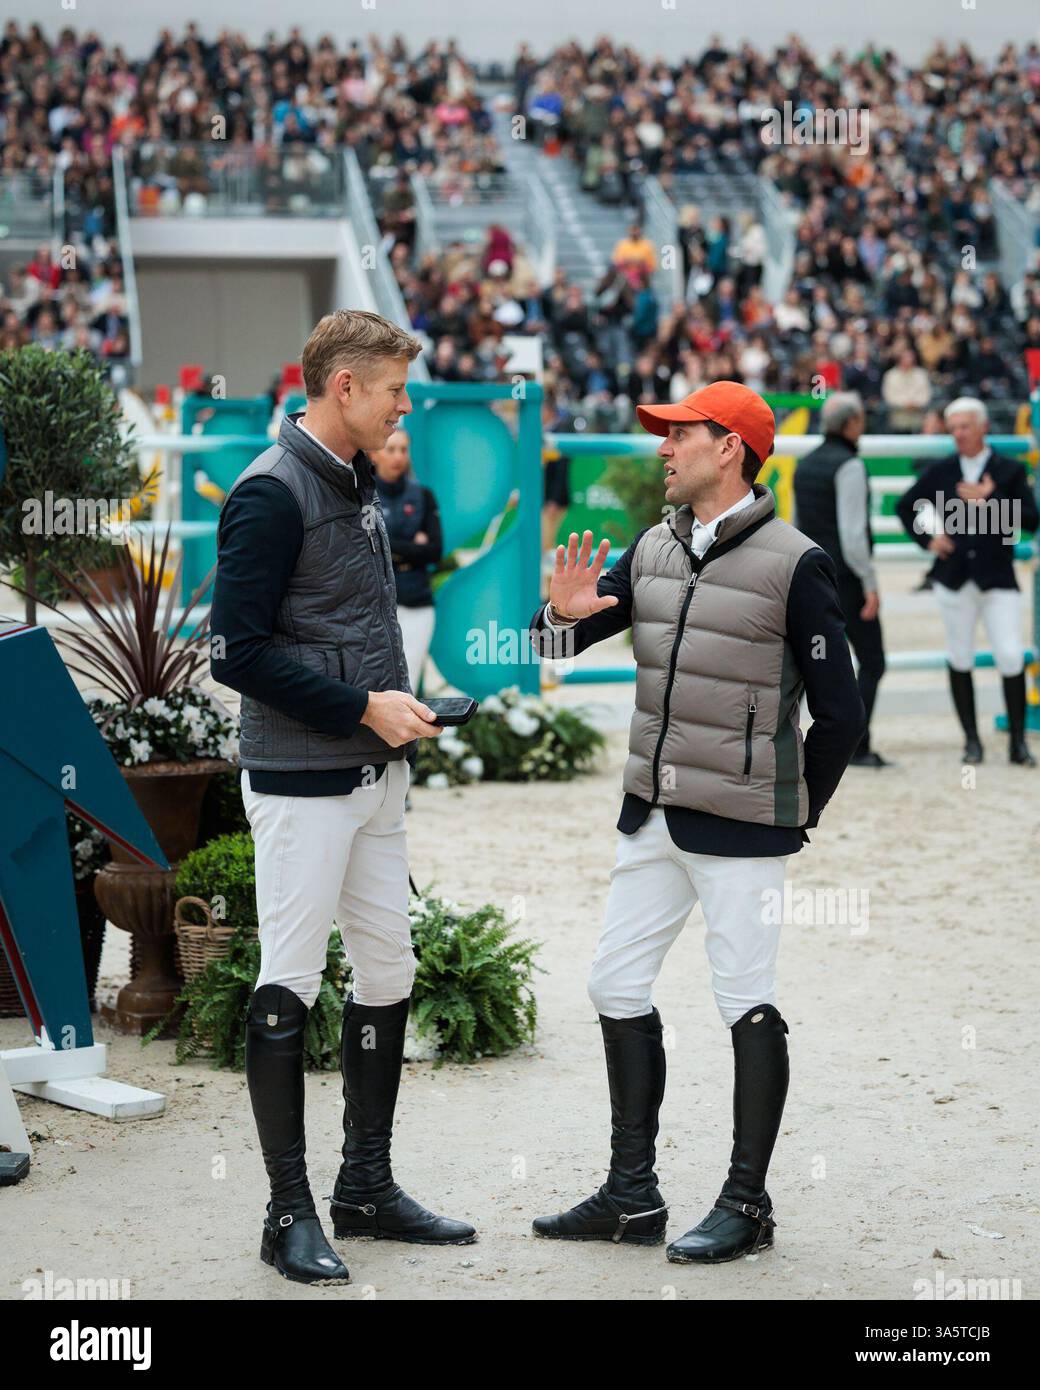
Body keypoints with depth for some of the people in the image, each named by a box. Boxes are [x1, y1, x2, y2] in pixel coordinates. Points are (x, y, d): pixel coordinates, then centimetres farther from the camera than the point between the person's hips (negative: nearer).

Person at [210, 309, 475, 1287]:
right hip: (301, 783, -9)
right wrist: (364, 707, -17)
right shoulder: (272, 493, -15)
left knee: (387, 974, 12)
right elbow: (238, 650, -19)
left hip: (373, 775, 9)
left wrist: (400, 711, 10)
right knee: (290, 985, -2)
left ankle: (368, 1187, 23)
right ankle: (290, 1213, 5)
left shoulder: (356, 484, 13)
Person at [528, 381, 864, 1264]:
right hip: (653, 813, 7)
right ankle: (633, 1197, 19)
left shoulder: (793, 564, -11)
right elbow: (558, 643, 10)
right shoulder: (652, 550, 9)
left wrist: (796, 815, -1)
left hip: (741, 827, -7)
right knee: (617, 989, 9)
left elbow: (840, 712, -7)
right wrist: (564, 613, -13)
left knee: (748, 1004, 0)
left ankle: (747, 1203, 11)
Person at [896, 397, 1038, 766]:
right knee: (960, 660, 6)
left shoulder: (1010, 471, 2)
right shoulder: (941, 472, 6)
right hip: (954, 579, 2)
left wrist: (991, 499, -15)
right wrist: (927, 539, 4)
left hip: (998, 581, -2)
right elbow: (905, 506, 18)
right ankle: (971, 739, 17)